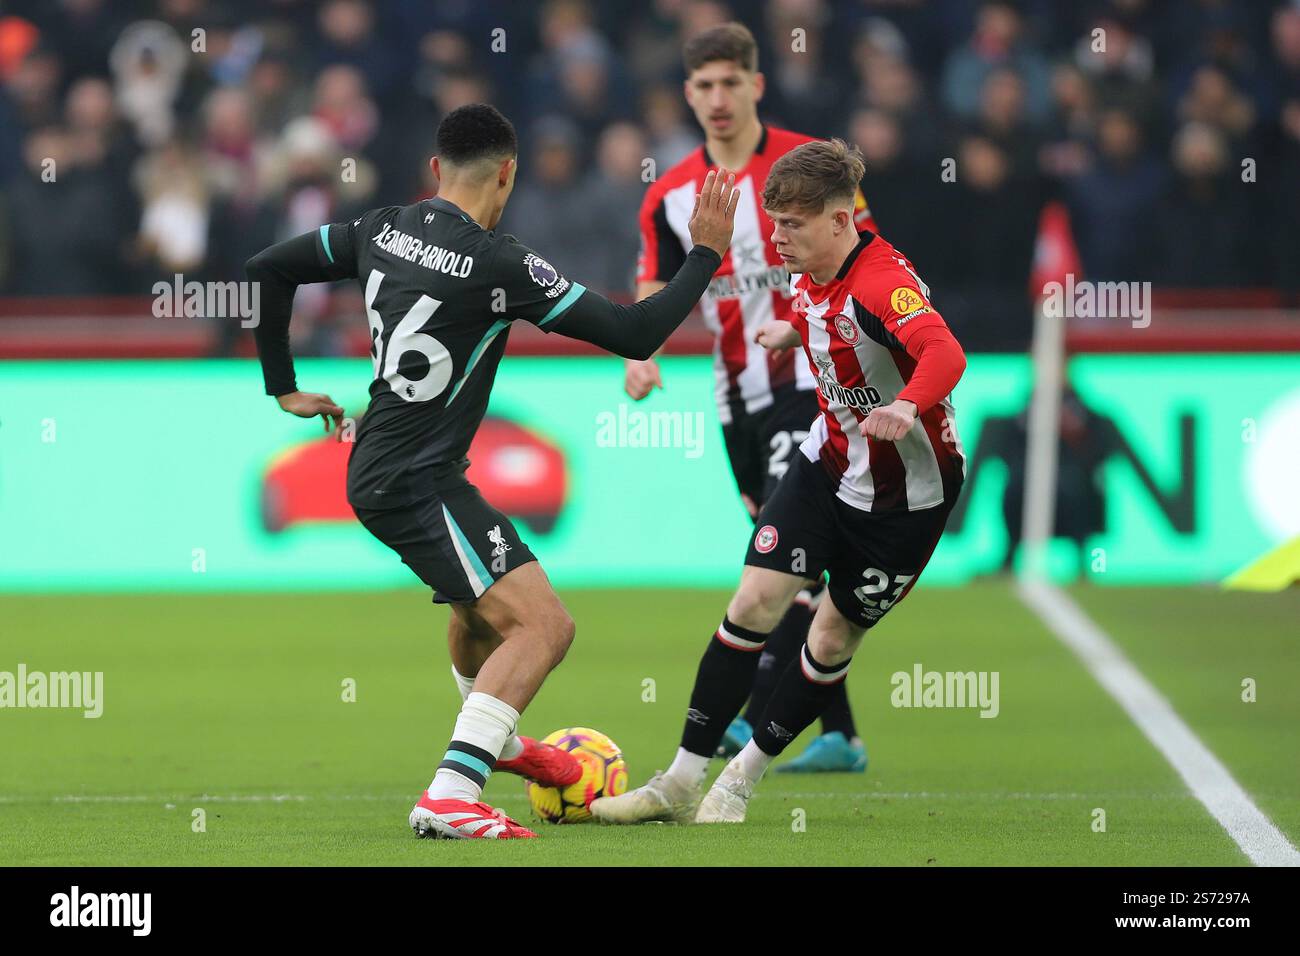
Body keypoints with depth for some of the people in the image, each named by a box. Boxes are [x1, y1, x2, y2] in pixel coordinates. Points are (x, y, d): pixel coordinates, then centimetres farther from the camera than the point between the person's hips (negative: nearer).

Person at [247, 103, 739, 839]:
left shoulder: (384, 230, 4)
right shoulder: (497, 264, -19)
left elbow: (268, 269, 14)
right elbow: (634, 335, -17)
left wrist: (284, 387, 23)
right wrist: (707, 255, -6)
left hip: (378, 471, 9)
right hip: (418, 482, -9)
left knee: (483, 599, 33)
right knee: (544, 624, -16)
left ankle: (496, 742, 56)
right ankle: (451, 798, -26)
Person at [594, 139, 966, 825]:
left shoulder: (882, 282, -30)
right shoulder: (810, 278, -4)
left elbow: (945, 354, -49)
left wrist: (907, 407, -66)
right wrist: (794, 331, 27)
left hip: (907, 490, -6)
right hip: (829, 460, 6)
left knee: (835, 636, 3)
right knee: (756, 599, -8)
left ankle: (741, 780, 23)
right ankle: (682, 783, -2)